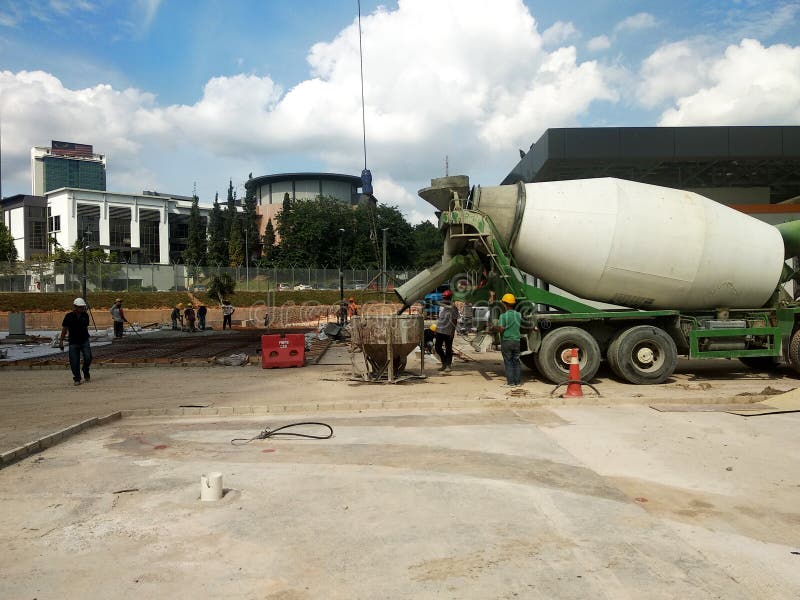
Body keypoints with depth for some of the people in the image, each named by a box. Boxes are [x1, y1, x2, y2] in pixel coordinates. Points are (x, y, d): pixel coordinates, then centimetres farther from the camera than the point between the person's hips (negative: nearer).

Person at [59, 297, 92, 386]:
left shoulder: (85, 315, 4)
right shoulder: (69, 316, -5)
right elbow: (64, 329, 2)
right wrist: (61, 341, 3)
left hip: (84, 341, 2)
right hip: (73, 342, -2)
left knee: (88, 358, -10)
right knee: (74, 362, -1)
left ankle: (86, 373, 16)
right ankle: (76, 379, 13)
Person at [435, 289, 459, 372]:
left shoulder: (453, 308, -9)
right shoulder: (441, 306, 11)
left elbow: (454, 321, -11)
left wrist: (453, 332, -15)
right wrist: (436, 327, 18)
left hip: (448, 332, -7)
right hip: (439, 331, 7)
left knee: (448, 349, 1)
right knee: (437, 347, 8)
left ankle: (448, 366, 10)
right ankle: (444, 362, 24)